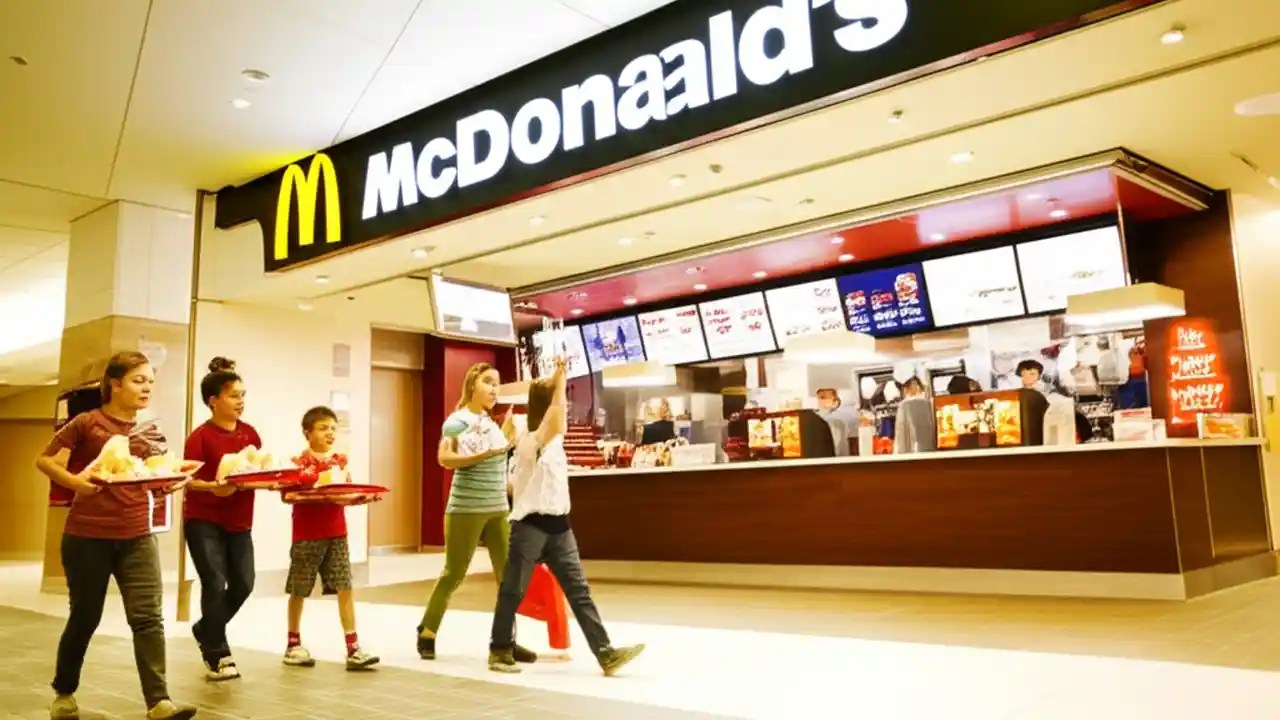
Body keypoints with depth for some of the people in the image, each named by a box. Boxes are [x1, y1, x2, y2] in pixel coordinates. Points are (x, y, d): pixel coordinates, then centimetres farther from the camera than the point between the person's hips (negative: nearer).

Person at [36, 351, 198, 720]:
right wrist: (74, 480, -23)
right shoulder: (87, 423, -5)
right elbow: (45, 461, -4)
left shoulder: (150, 433, 8)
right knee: (85, 617, 9)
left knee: (148, 617, -5)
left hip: (137, 537, 3)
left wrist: (173, 481, -13)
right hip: (87, 536, -3)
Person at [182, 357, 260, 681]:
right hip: (203, 521, -5)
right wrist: (214, 487, -32)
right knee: (215, 585, -6)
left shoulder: (250, 433, 6)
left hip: (239, 522, 6)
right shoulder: (200, 436, -11)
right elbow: (189, 481, -15)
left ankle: (206, 631, 31)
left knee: (243, 583, 4)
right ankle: (217, 657, 7)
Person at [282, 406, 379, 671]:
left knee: (345, 588, -3)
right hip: (307, 535, -4)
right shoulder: (301, 462, -7)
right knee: (299, 591, 10)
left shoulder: (341, 461, 8)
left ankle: (353, 649, -2)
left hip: (336, 533, 4)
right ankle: (294, 645, 27)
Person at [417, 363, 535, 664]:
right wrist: (484, 454, -31)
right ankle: (427, 633, 19)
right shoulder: (458, 420, -9)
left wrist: (506, 433, 13)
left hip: (498, 509, 7)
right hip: (466, 509, -7)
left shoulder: (490, 421, 13)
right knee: (453, 574, 2)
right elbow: (445, 458, -22)